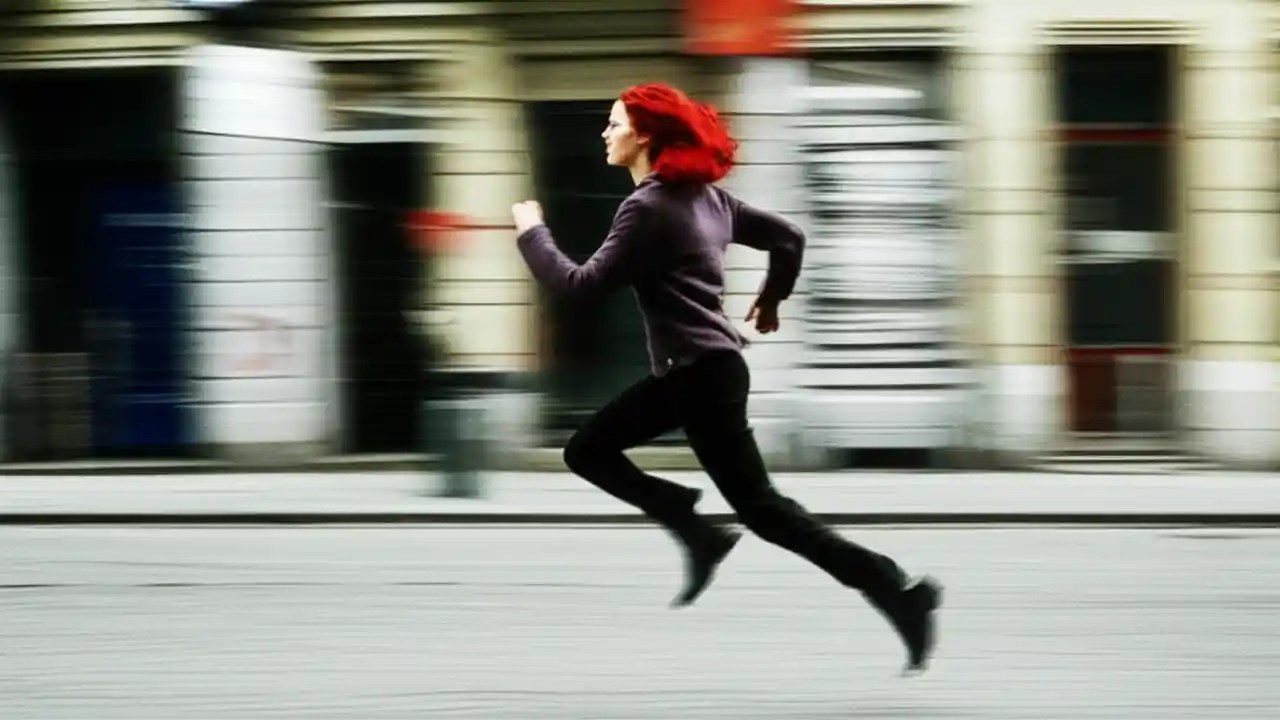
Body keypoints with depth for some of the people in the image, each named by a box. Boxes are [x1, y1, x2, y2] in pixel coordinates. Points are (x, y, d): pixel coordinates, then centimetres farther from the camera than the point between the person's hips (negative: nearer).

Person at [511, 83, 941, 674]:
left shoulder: (647, 208, -17)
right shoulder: (706, 195, 10)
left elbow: (583, 287, -19)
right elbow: (788, 237, 16)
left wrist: (531, 232, -5)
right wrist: (770, 300, 31)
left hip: (702, 372, -9)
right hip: (696, 366, 9)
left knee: (760, 507, -6)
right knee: (587, 451, 14)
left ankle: (896, 591, -8)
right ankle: (700, 535, 8)